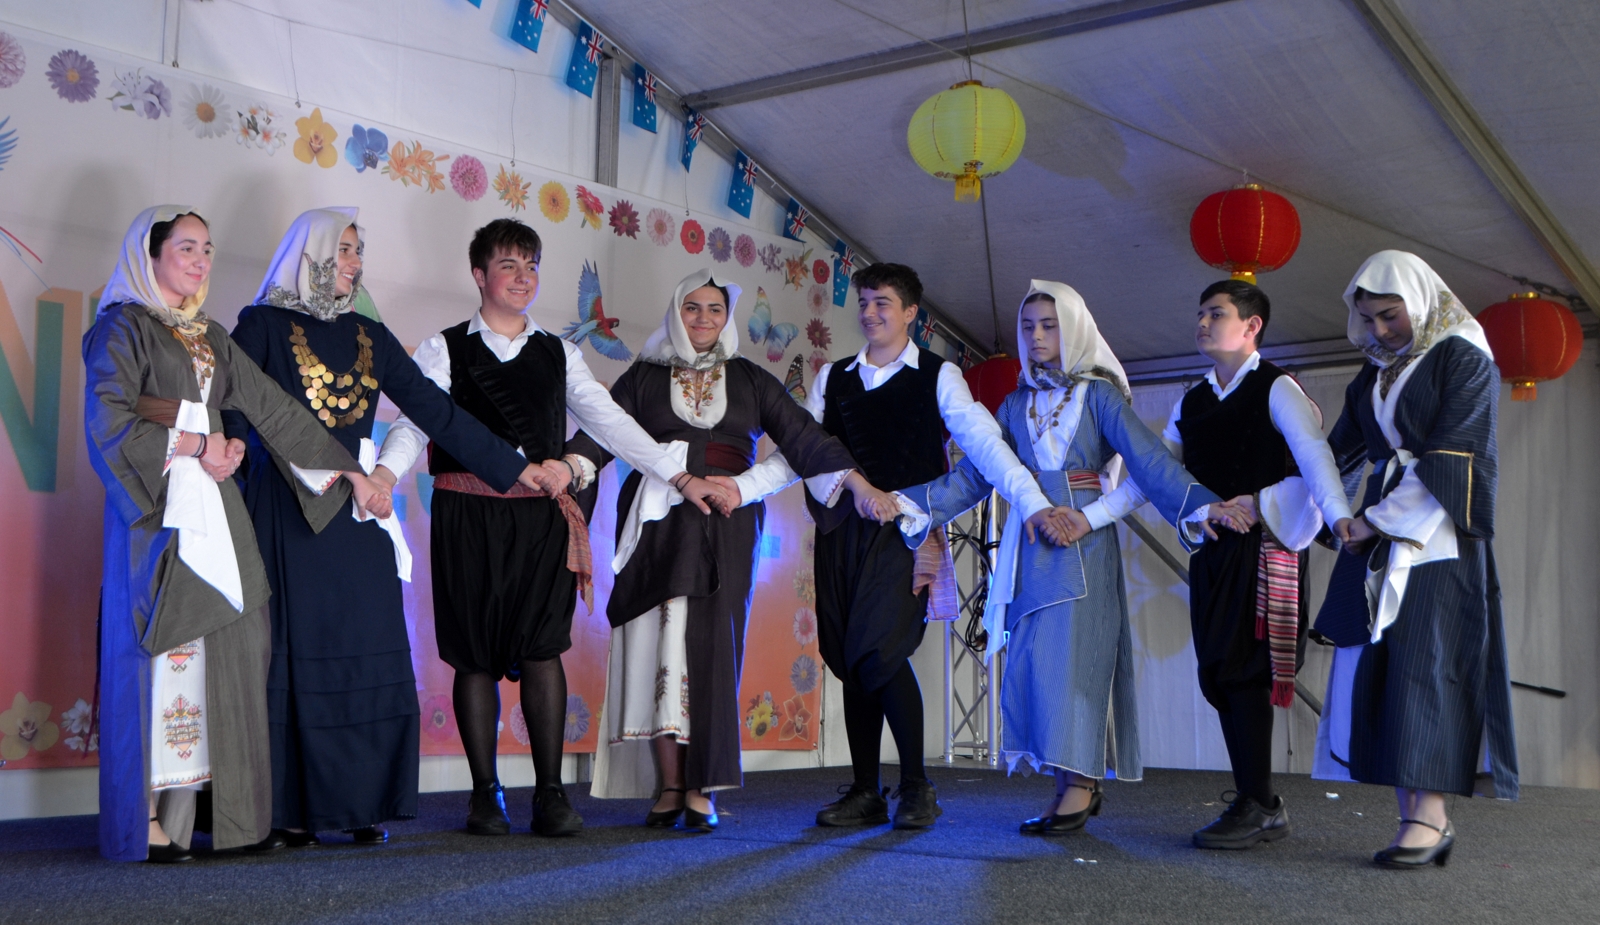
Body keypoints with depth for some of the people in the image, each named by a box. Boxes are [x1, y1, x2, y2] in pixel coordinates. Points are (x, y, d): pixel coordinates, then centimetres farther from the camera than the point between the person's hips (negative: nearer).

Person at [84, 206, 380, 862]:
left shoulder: (211, 339, 21)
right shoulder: (122, 327, 2)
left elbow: (274, 409, 19)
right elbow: (108, 421, -9)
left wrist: (347, 469, 16)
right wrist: (194, 444, -7)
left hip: (213, 508, 6)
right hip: (157, 510, -6)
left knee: (217, 655, -1)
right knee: (161, 658, -10)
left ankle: (183, 819, 1)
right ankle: (143, 824, -6)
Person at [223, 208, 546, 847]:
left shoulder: (370, 336, 16)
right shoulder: (263, 326, 4)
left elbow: (434, 410, 13)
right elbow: (234, 408, -6)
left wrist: (510, 466, 7)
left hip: (358, 509, 4)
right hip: (288, 512, -4)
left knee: (370, 655, -2)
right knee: (295, 654, -5)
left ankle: (363, 806, 4)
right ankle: (292, 810, 1)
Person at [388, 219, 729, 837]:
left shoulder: (557, 355, 16)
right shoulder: (444, 350, 7)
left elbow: (610, 423, 11)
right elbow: (412, 422, -5)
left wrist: (680, 477, 2)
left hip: (542, 518, 2)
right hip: (469, 516, -2)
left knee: (542, 647, -7)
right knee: (476, 653, 2)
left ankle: (550, 794, -2)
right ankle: (485, 795, 10)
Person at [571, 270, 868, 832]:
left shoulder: (750, 380, 15)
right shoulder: (644, 377, 13)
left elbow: (802, 437, 11)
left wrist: (861, 483, 1)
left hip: (724, 528, 0)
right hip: (659, 522, 0)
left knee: (711, 645, -7)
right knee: (662, 643, -8)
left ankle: (703, 790, -4)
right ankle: (671, 786, -4)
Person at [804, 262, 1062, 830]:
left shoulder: (937, 376, 6)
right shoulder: (833, 378, 17)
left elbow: (982, 440, -5)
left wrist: (1032, 501, -18)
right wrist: (849, 487, -13)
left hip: (905, 527, -4)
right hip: (842, 527, 4)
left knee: (879, 650, -17)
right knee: (849, 660, 3)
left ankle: (916, 786, -3)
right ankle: (864, 793, 13)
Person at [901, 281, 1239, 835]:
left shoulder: (1098, 394, 1)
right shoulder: (1018, 404, 15)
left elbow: (1146, 457, -9)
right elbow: (975, 473, 14)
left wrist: (1201, 502, -23)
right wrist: (908, 502, 6)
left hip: (1083, 544, -5)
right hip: (1031, 545, 5)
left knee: (1072, 654, -10)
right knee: (1032, 660, 0)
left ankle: (1081, 783, -4)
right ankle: (1071, 786, 6)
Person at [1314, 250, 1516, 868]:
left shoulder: (1463, 359, -3)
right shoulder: (1374, 375, 18)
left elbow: (1446, 456, -12)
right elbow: (1338, 452, 20)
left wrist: (1376, 520, -12)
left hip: (1437, 534, -6)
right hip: (1381, 533, 7)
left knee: (1425, 663, -12)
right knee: (1377, 666, -2)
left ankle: (1430, 815, -9)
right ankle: (1419, 820, 0)